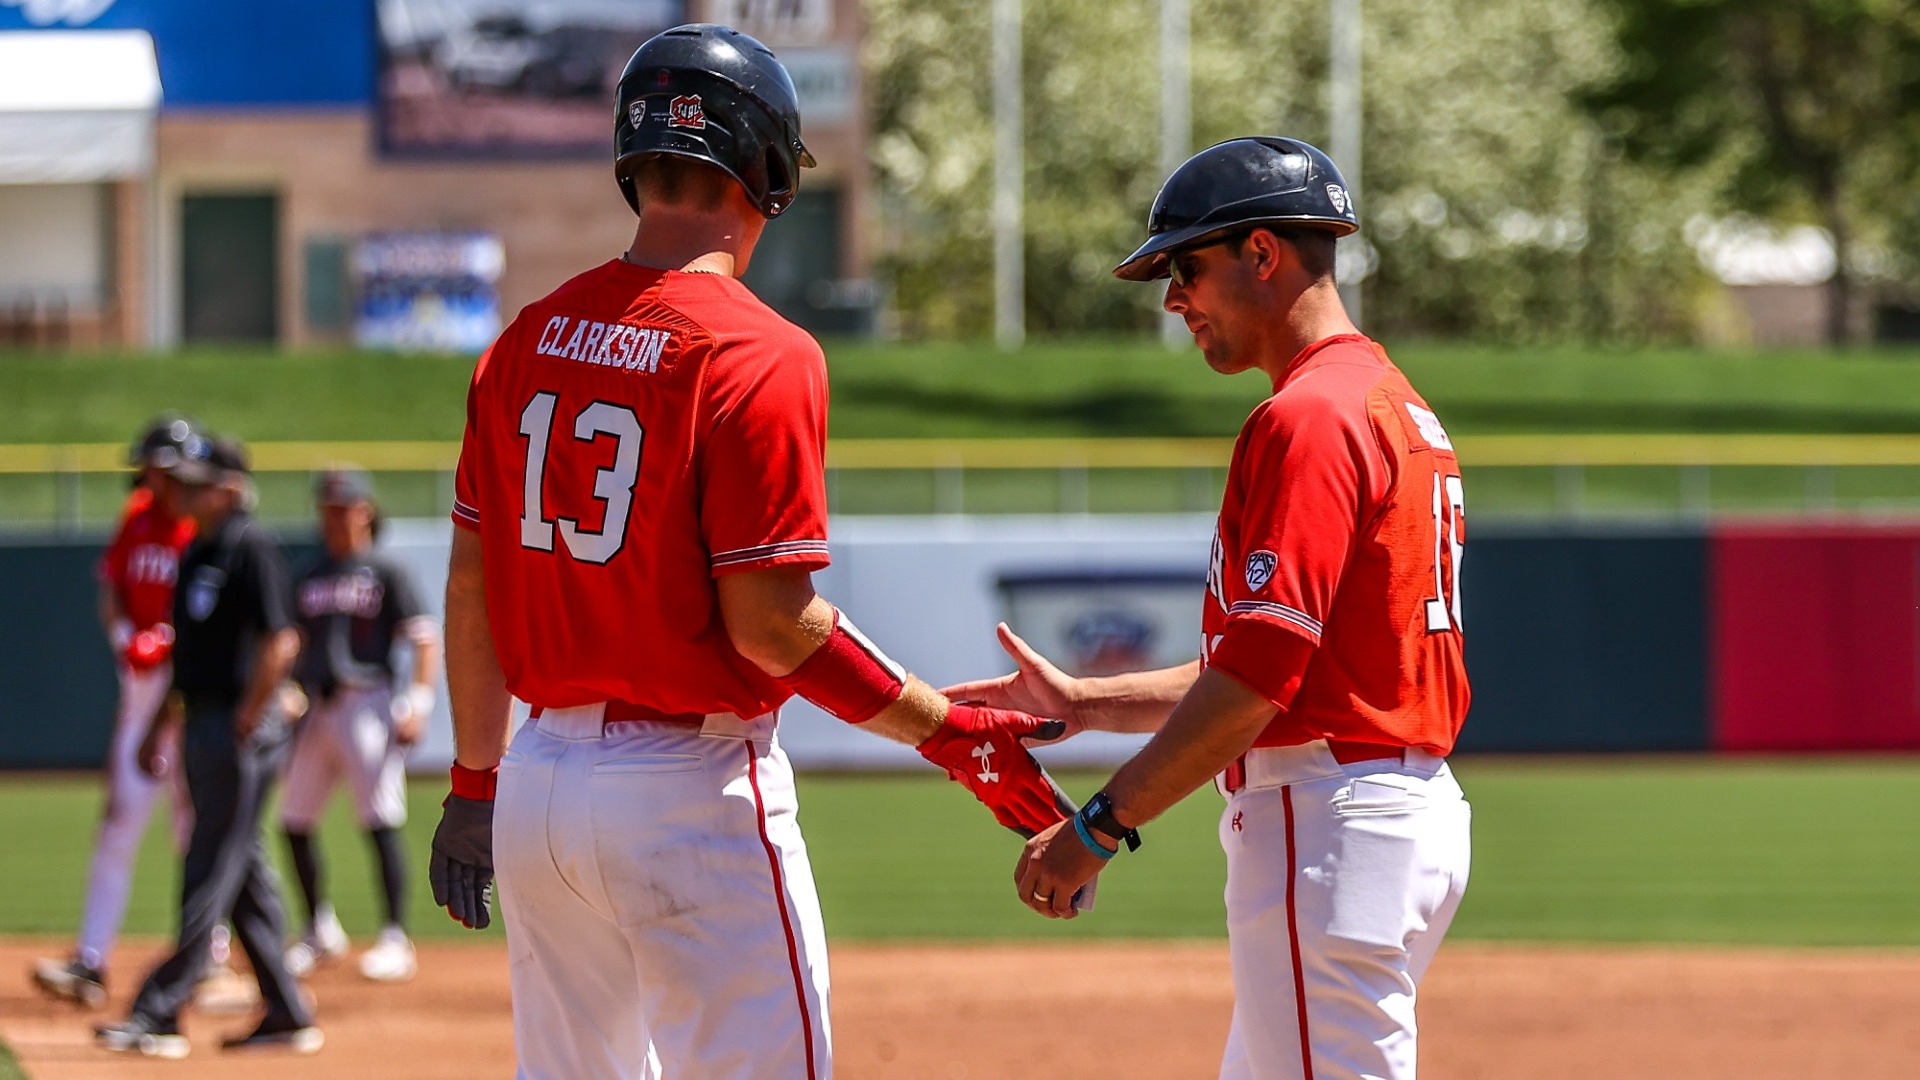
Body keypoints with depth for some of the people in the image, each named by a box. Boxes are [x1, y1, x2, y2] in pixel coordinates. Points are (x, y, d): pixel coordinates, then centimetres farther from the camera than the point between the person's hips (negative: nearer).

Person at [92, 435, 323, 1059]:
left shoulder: (250, 550, -13)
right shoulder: (199, 552, 15)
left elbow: (281, 643, -19)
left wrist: (245, 725, -18)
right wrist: (164, 723, 20)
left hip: (240, 727, -10)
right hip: (202, 726, 10)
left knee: (210, 873, -7)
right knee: (245, 874, 11)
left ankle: (158, 1016, -9)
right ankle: (287, 1016, 16)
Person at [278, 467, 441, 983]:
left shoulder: (386, 573, 0)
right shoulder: (310, 579, 17)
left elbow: (425, 640, -5)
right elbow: (293, 645, 21)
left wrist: (417, 704, -16)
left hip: (366, 703, -6)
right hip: (314, 708, 6)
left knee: (381, 822, -11)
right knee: (295, 822, 6)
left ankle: (395, 940, -9)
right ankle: (321, 930, 21)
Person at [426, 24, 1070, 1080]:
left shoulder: (527, 341, 6)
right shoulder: (761, 356, -14)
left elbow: (471, 584, 11)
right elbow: (767, 623, -17)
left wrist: (475, 780, 21)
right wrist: (950, 732, -7)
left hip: (539, 782, 7)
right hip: (694, 794, -7)